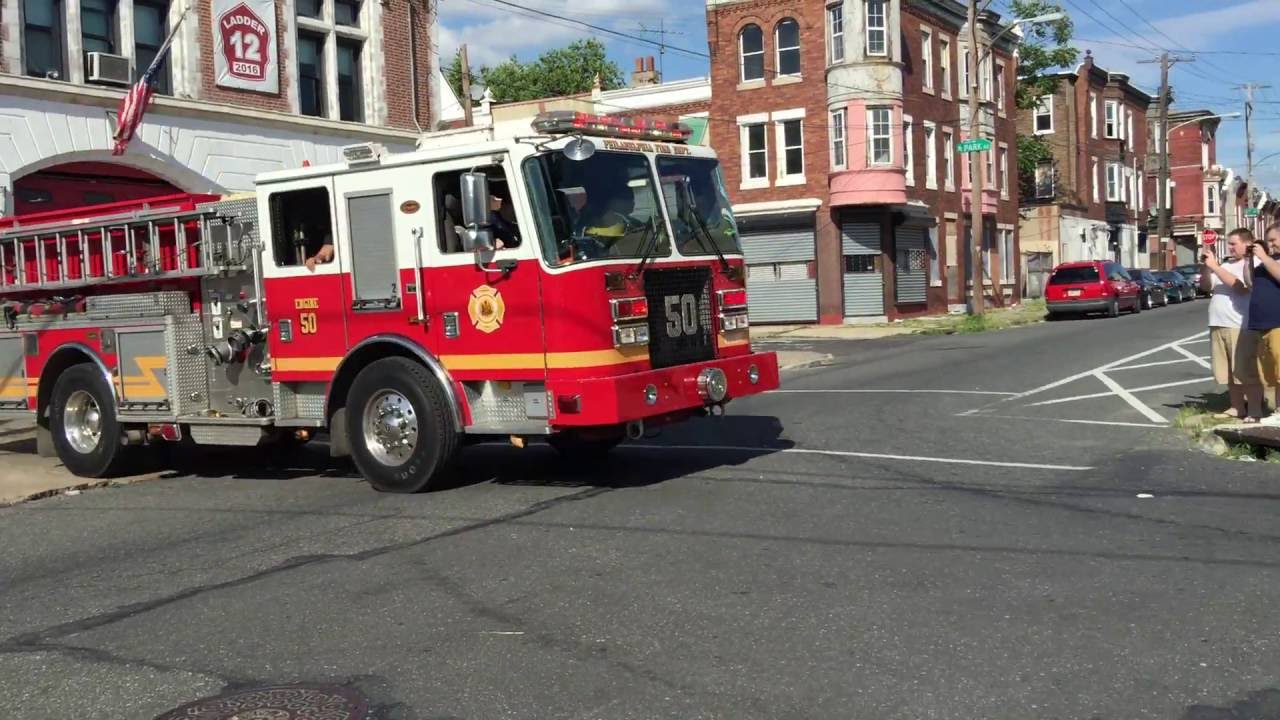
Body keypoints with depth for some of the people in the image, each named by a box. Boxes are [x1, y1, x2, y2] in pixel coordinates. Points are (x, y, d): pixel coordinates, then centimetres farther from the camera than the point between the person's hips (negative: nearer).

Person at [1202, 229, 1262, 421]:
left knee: (1247, 372, -7)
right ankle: (1237, 407, 21)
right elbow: (1206, 287, 19)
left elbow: (1240, 286, -20)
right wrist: (1207, 267, 3)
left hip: (1241, 327, -7)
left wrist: (1215, 267, -17)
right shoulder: (1225, 265, 17)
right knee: (1229, 372, 12)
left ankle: (1255, 411, -3)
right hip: (1218, 326, 7)